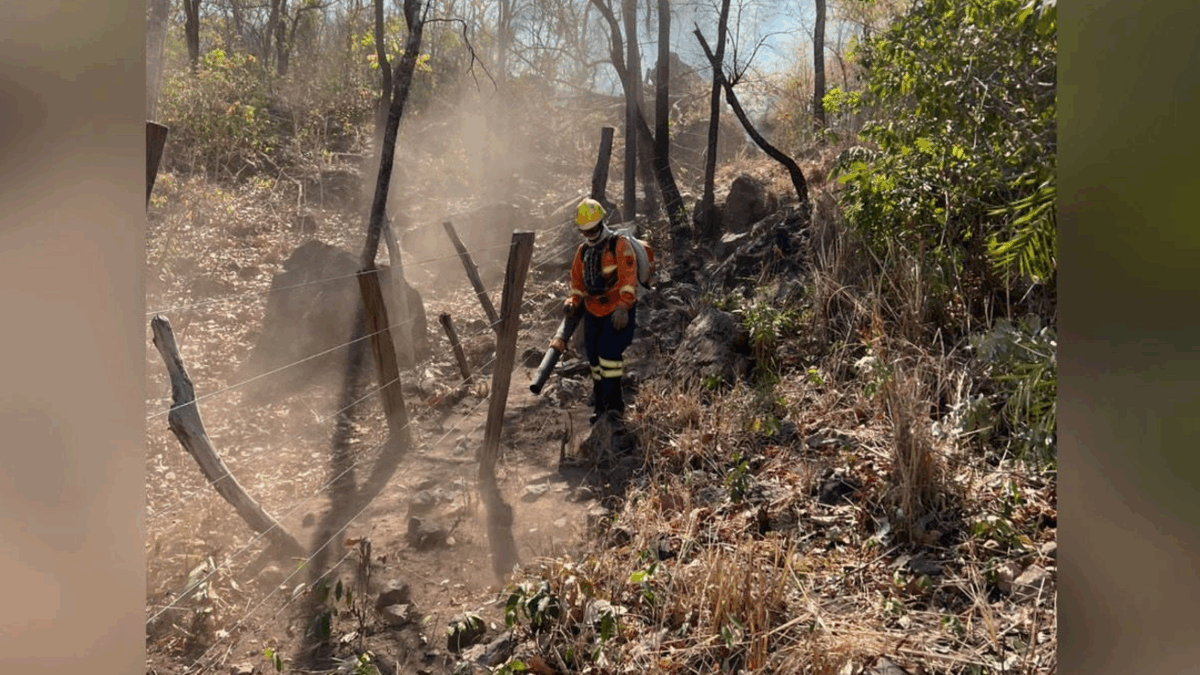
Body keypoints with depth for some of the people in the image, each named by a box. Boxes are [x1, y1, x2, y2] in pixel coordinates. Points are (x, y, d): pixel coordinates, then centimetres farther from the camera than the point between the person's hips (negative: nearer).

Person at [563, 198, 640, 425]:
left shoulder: (619, 245, -8)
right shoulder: (583, 251, 12)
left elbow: (628, 279, -16)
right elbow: (577, 281, 17)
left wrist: (622, 308, -25)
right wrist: (572, 301, -2)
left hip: (617, 312, -6)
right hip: (592, 312, 6)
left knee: (609, 353, -17)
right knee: (594, 357, 7)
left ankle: (614, 402, -8)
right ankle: (600, 404, 18)